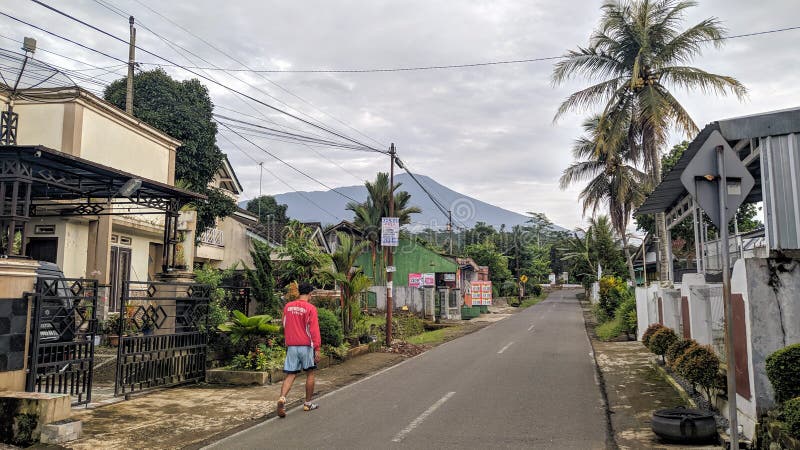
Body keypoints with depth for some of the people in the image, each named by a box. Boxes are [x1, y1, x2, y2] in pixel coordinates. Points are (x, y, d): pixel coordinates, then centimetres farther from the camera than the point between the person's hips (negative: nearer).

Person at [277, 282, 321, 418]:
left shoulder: (288, 306, 6)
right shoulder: (310, 308, -9)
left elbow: (285, 327, 16)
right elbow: (314, 330, -12)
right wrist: (317, 349, -10)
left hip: (291, 346, 4)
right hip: (306, 345, -4)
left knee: (290, 375, 3)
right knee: (310, 374, 12)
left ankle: (282, 398, -20)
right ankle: (308, 403, 19)